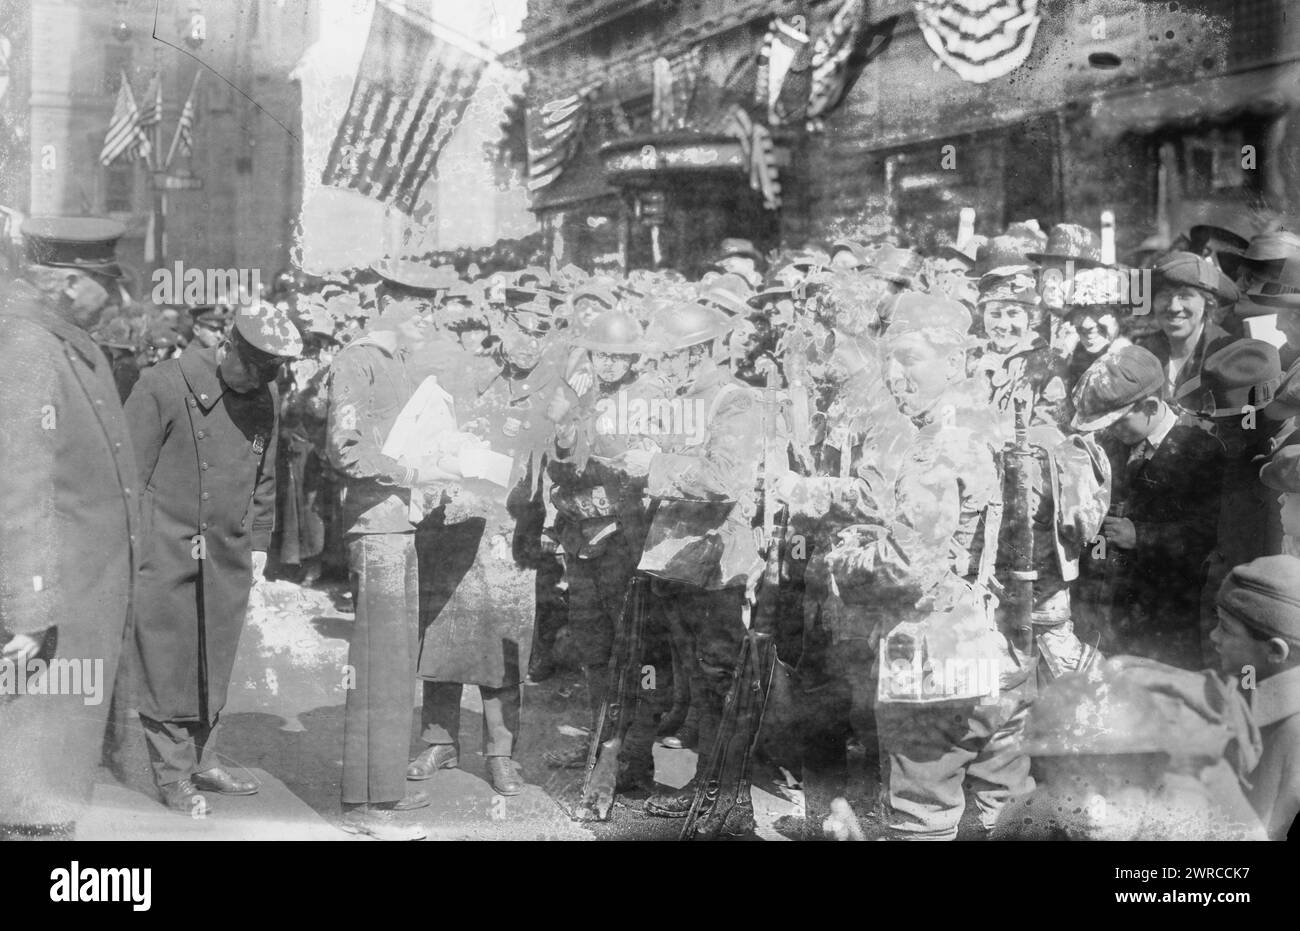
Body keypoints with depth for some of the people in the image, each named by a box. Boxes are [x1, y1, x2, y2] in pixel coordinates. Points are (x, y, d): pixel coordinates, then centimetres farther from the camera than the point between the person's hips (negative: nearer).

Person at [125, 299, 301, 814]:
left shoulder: (266, 400, 9)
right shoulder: (163, 385, -10)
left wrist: (259, 542, 16)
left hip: (227, 558, 5)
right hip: (166, 553, -5)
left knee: (215, 664, 10)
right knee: (166, 663, -1)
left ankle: (202, 760, 21)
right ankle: (172, 774, 9)